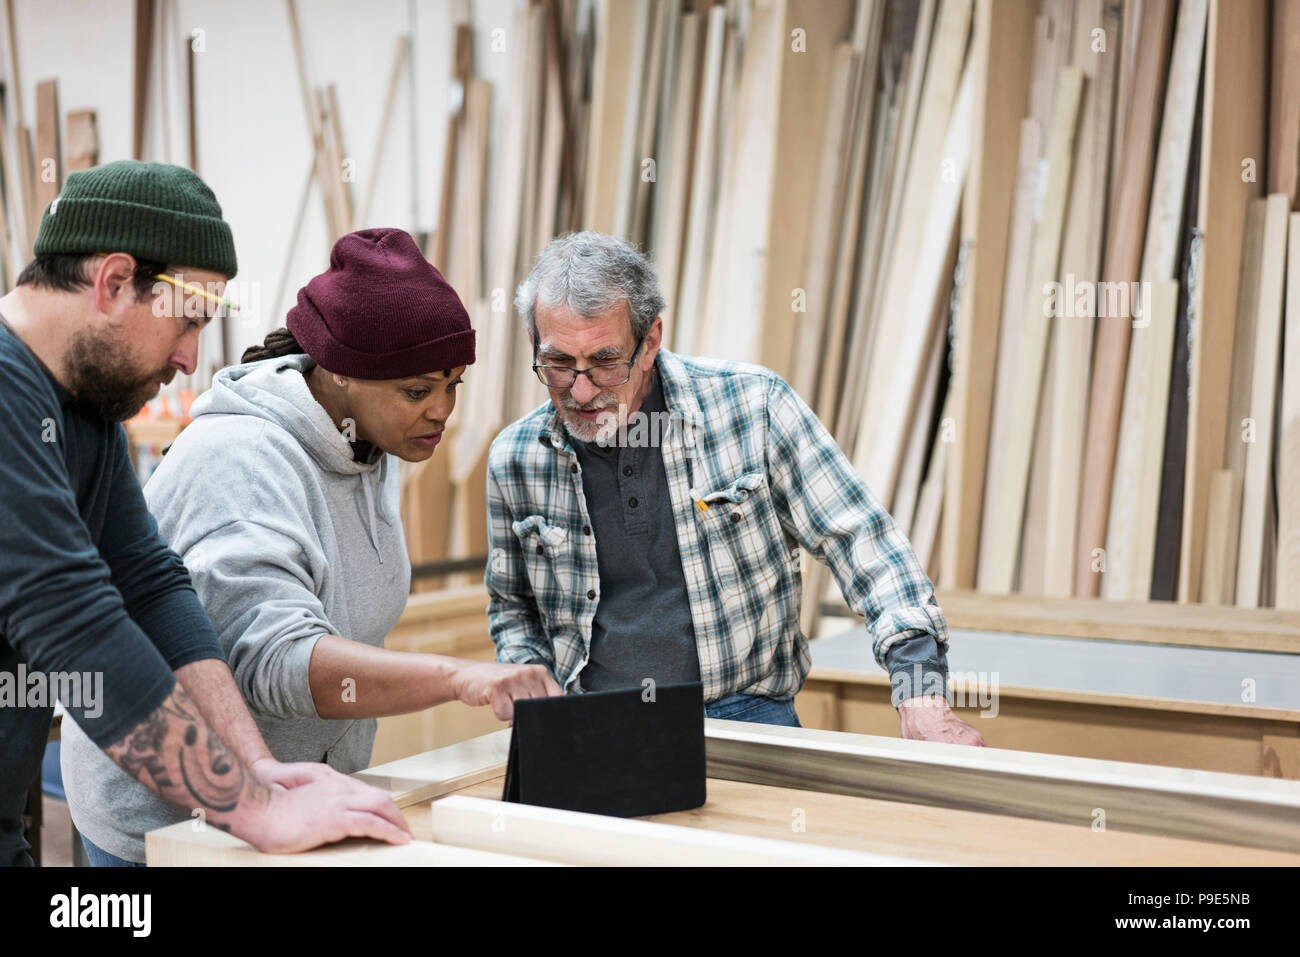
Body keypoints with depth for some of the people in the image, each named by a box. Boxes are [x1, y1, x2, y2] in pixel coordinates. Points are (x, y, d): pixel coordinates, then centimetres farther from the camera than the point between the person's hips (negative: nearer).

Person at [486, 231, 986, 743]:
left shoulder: (751, 403, -9)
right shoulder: (513, 458, 0)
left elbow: (860, 539, -8)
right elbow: (512, 605, 17)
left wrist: (923, 698, -17)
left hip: (743, 715, -3)